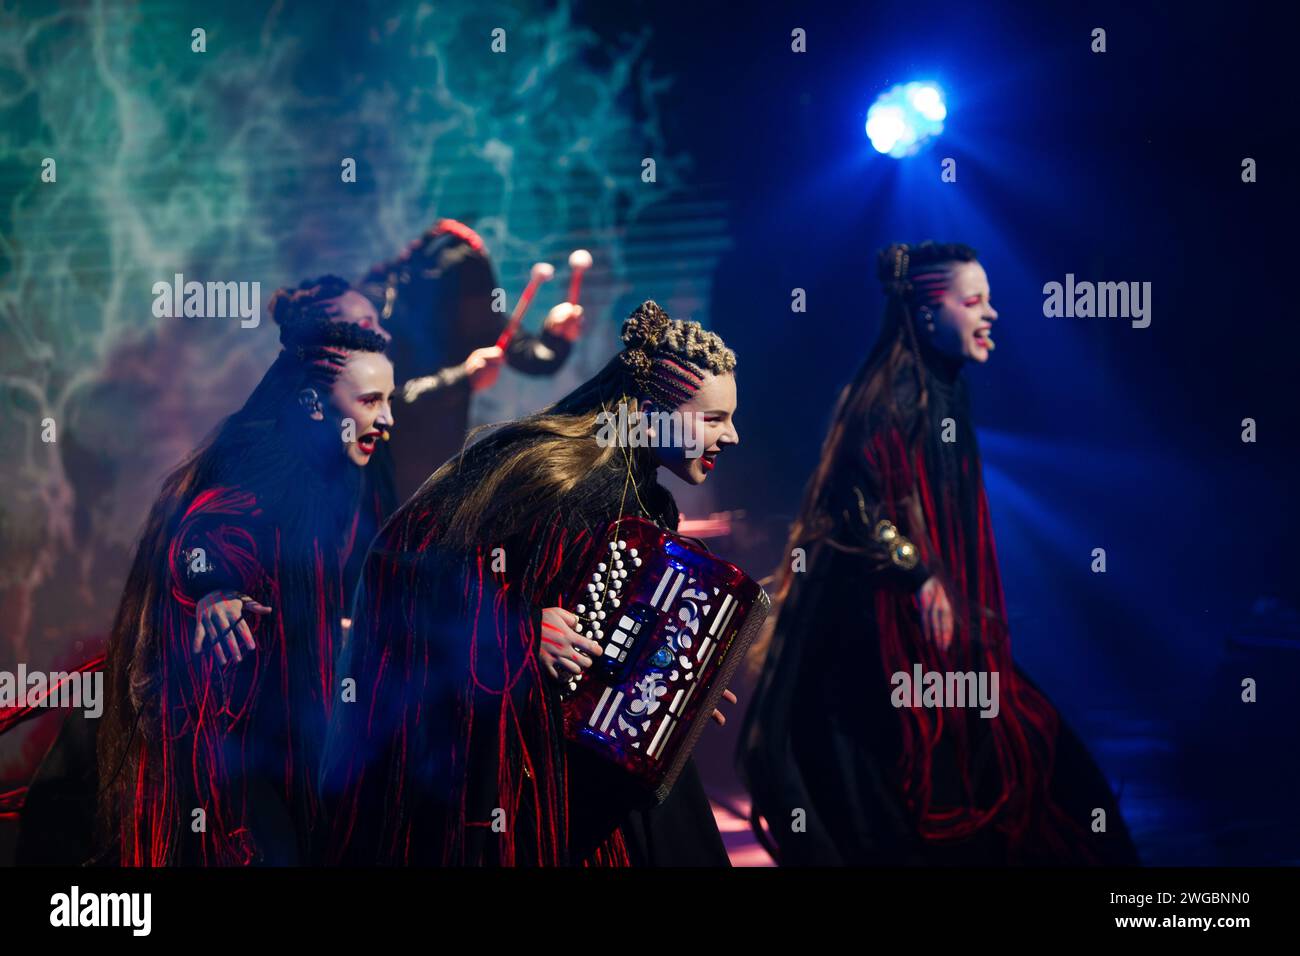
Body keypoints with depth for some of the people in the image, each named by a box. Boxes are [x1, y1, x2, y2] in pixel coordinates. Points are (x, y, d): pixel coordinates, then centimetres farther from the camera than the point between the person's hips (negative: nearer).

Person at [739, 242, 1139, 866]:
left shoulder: (945, 392, 13)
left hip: (943, 628, 9)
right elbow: (857, 499, -22)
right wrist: (919, 575, -22)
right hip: (889, 622, -9)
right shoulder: (893, 394, -14)